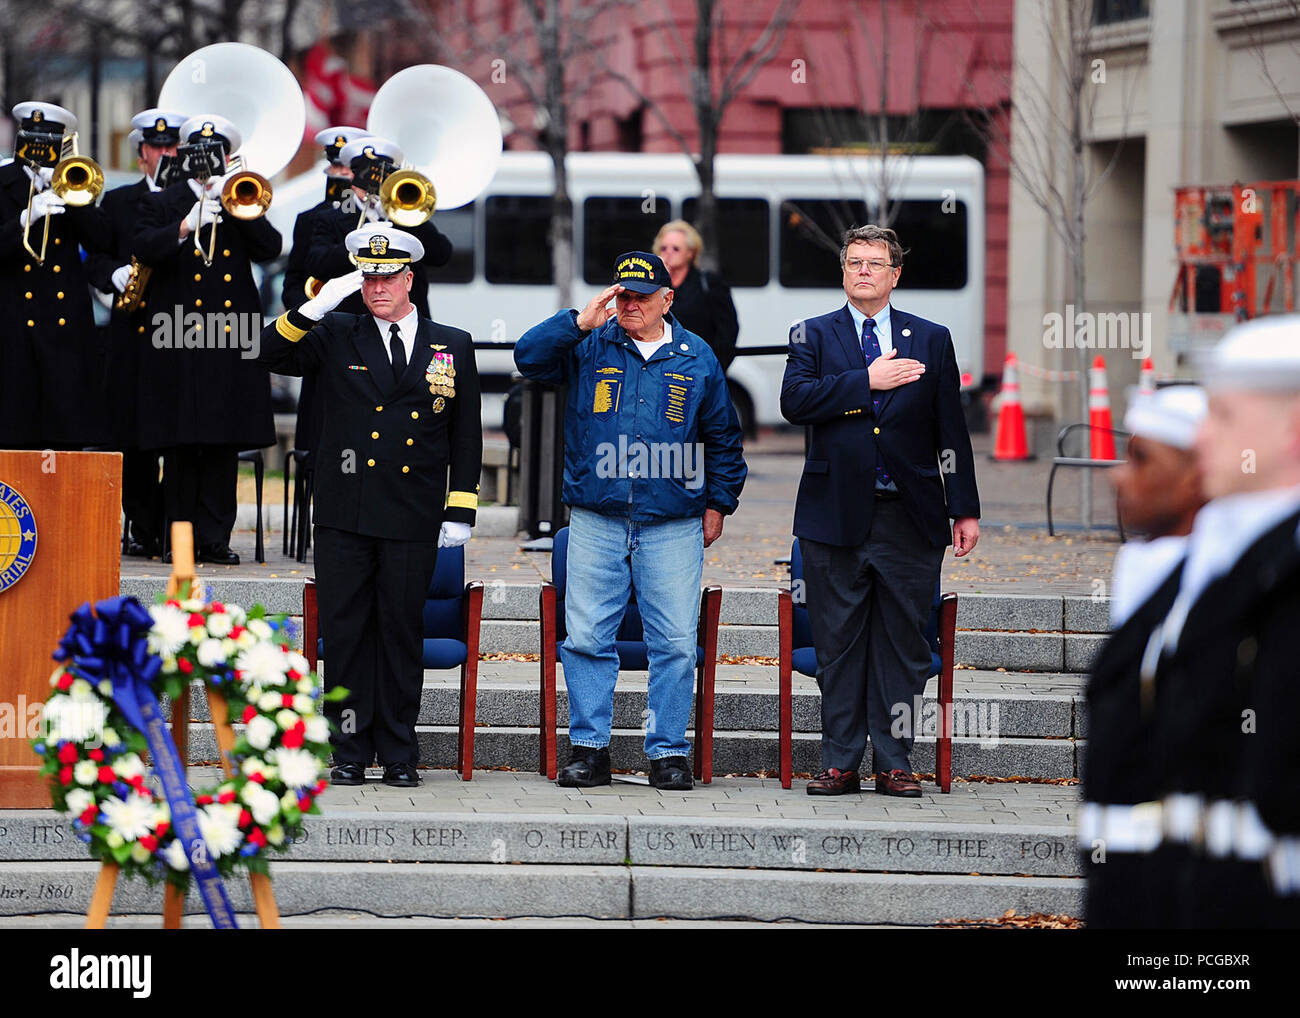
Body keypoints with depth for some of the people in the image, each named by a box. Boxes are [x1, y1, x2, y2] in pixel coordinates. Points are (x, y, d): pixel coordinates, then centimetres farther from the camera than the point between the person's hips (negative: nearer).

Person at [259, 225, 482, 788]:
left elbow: (466, 435, 10)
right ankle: (350, 752, 7)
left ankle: (398, 755, 11)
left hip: (414, 523, 0)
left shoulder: (452, 347, 9)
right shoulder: (336, 337, 8)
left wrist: (460, 511, 4)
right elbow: (272, 355, -4)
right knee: (345, 634, 0)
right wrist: (315, 307, -16)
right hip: (345, 518, 0)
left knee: (401, 634, 3)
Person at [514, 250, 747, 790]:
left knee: (675, 643, -2)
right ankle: (589, 749, 5)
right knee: (586, 638, -2)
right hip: (596, 523, 0)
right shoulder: (589, 347, 7)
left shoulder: (696, 358, 9)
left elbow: (722, 437, 17)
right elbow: (528, 356, -5)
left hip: (673, 527, 0)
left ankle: (668, 752, 6)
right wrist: (579, 321, -12)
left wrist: (718, 503, 12)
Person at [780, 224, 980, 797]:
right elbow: (795, 401, -10)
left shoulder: (931, 340, 11)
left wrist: (965, 509, 4)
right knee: (839, 644, 3)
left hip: (910, 519, 1)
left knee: (902, 642, 3)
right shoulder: (813, 336, 8)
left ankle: (894, 765, 8)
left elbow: (950, 430, 8)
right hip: (838, 518, -1)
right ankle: (840, 764, 8)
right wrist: (867, 381, -14)